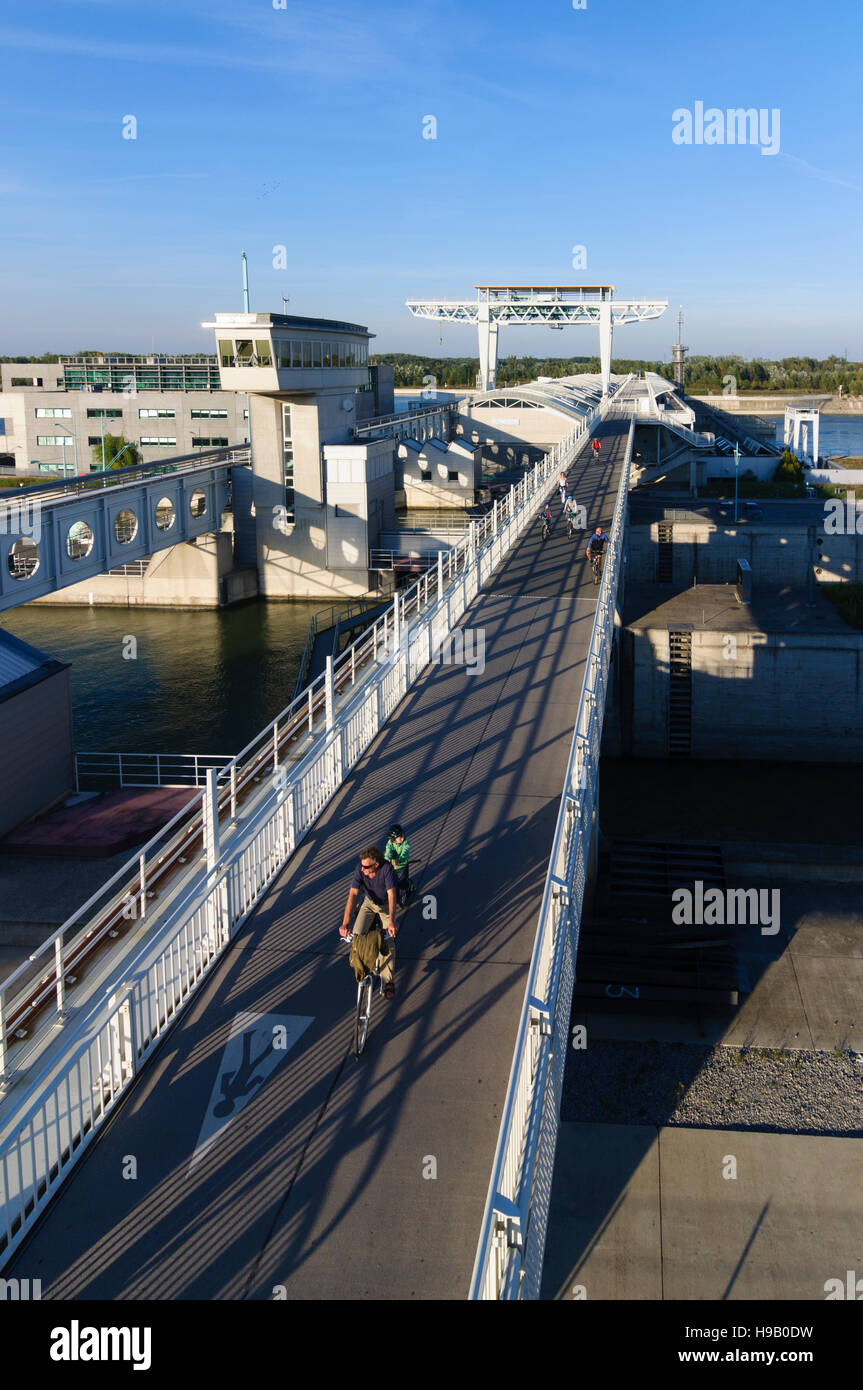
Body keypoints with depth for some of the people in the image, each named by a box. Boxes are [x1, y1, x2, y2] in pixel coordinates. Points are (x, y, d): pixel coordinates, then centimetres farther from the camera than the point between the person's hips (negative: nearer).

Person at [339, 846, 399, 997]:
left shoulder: (387, 868, -34)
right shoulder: (359, 869, -27)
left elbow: (391, 895, -40)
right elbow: (353, 895, -31)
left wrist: (391, 921, -51)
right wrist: (345, 923, -40)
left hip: (386, 905, -2)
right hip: (369, 902, 2)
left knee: (388, 942, -10)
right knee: (357, 934, -17)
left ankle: (388, 981, 3)